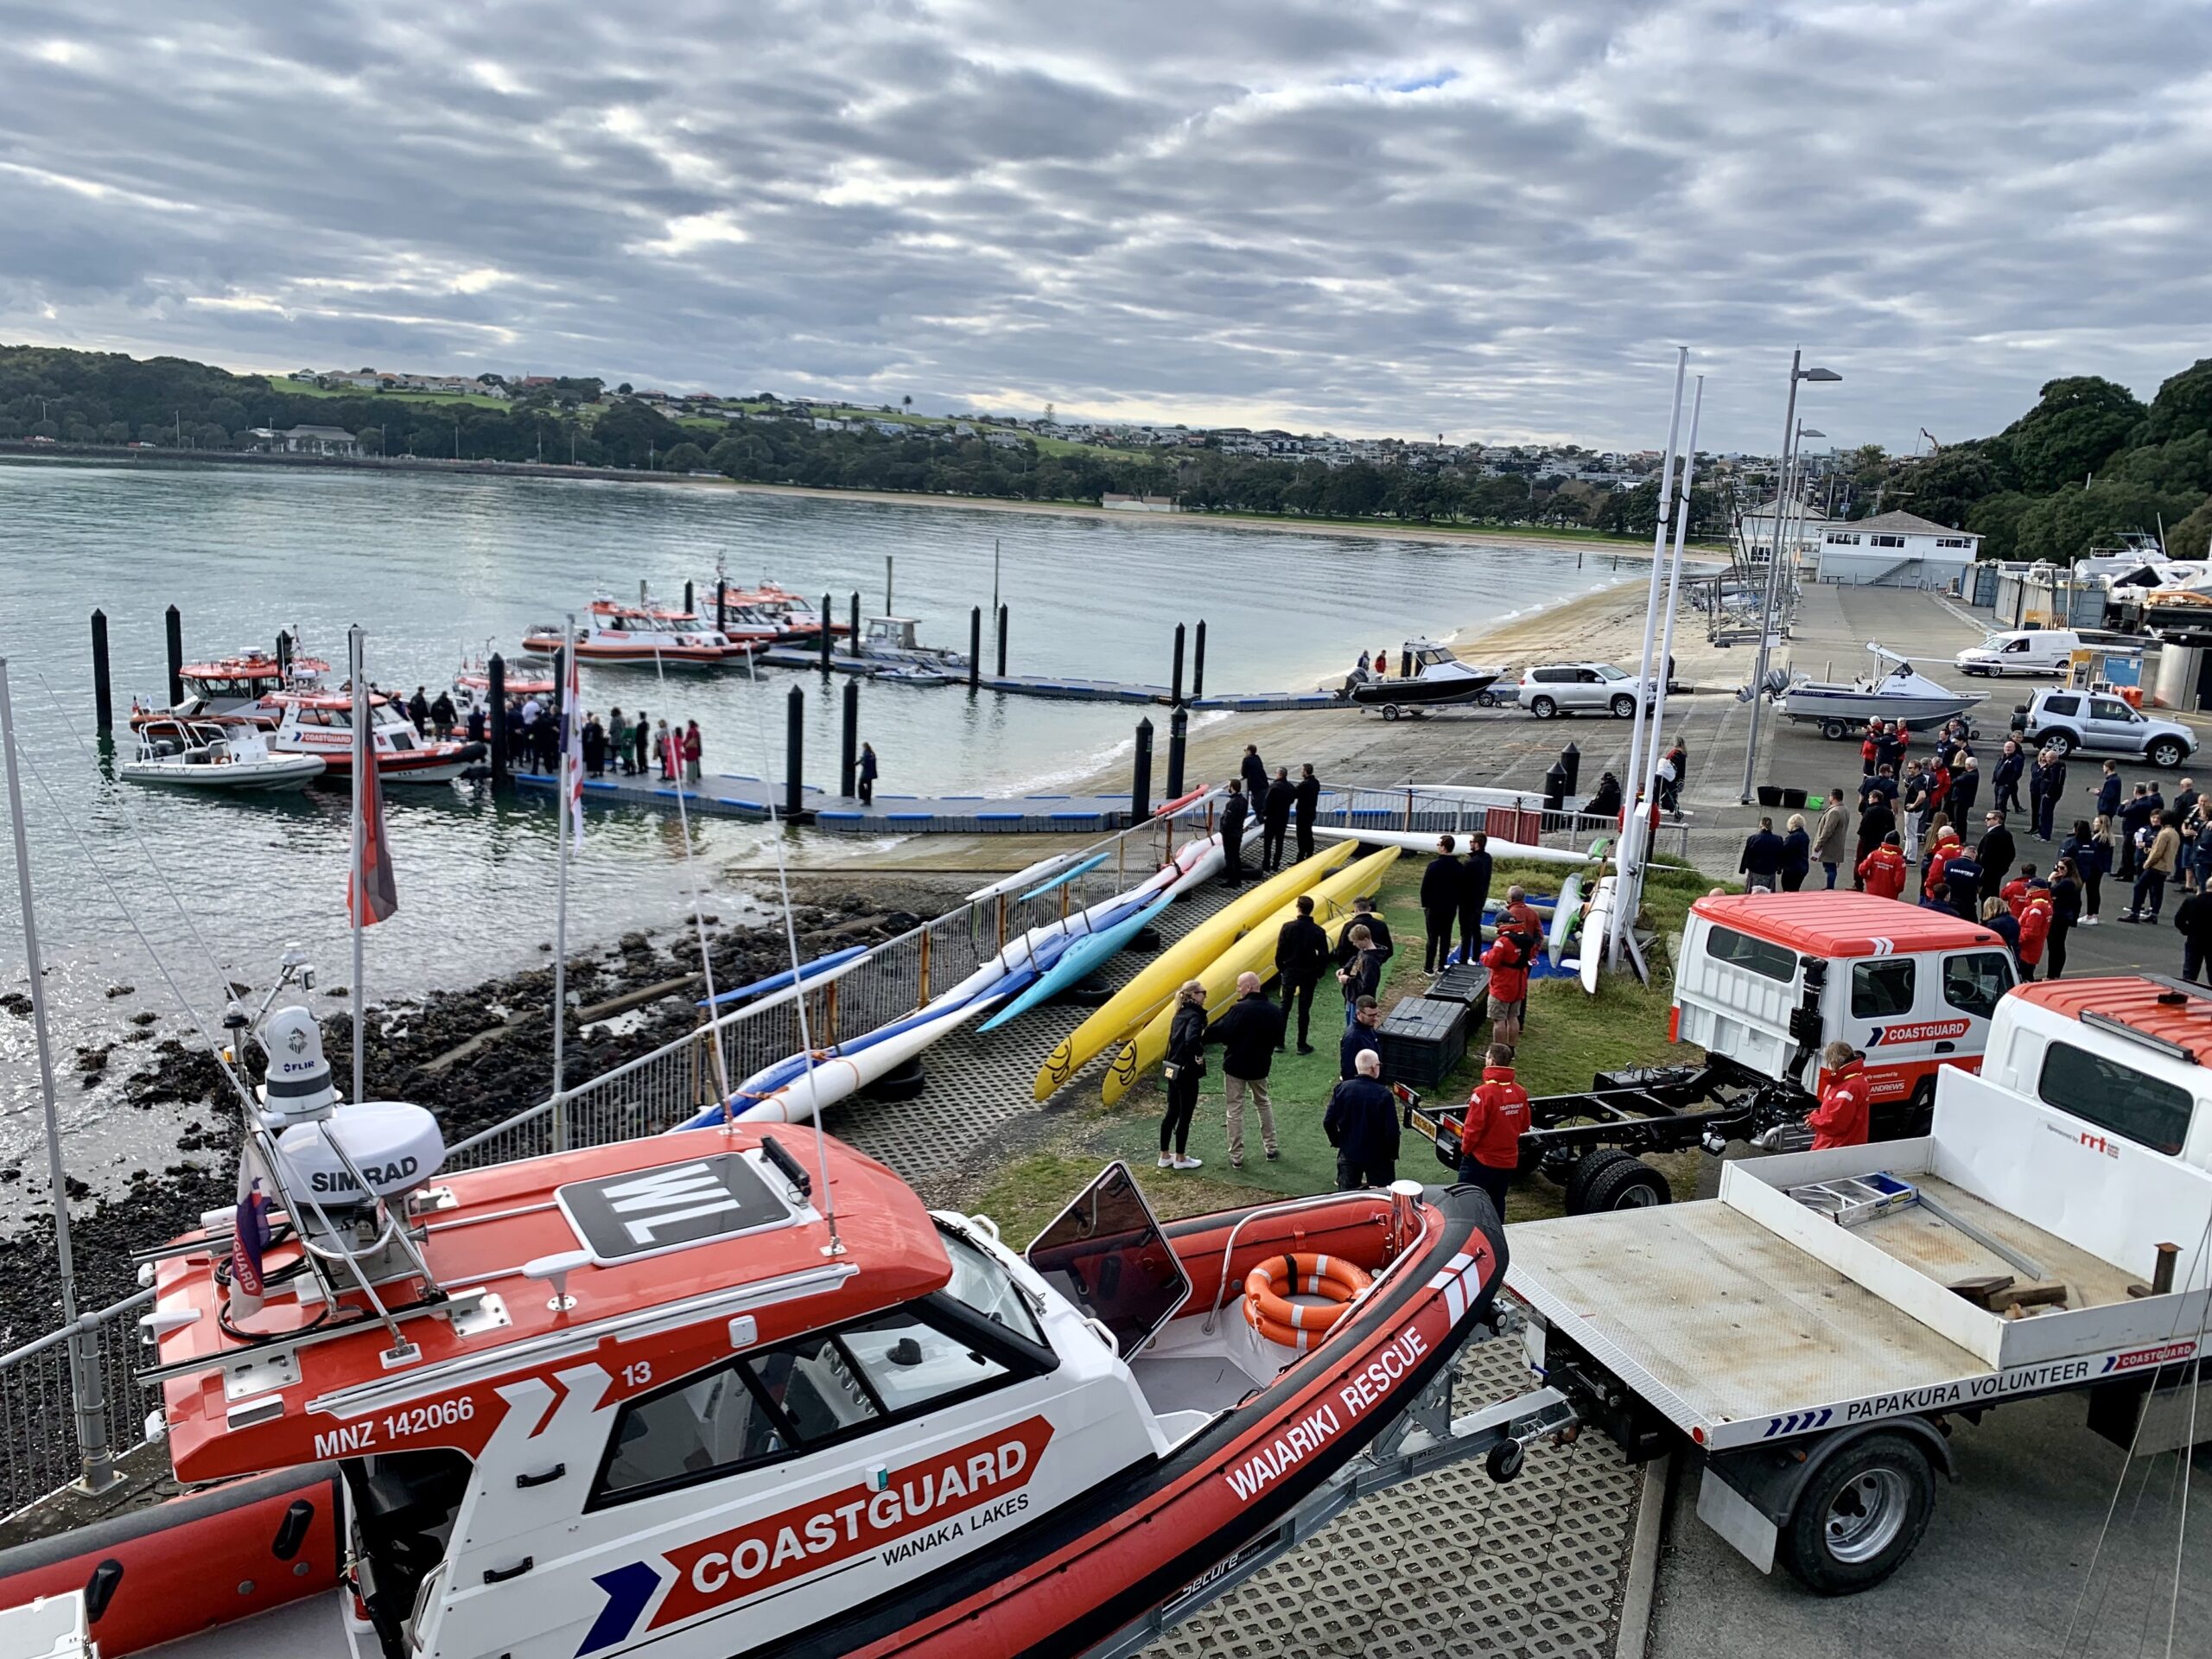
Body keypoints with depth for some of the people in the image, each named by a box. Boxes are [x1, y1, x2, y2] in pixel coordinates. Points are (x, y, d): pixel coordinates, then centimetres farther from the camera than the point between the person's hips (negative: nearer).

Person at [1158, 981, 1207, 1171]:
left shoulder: (1180, 1015, 10)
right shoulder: (1195, 1016, -18)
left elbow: (1174, 1039, 11)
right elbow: (1192, 1039, -35)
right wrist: (1200, 1055, -19)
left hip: (1173, 1070, 8)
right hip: (1187, 1072, -8)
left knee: (1172, 1113, 16)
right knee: (1185, 1115, 4)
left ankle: (1164, 1156, 24)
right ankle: (1180, 1159, 15)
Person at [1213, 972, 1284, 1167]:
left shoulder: (1238, 1009, -22)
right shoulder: (1274, 1011, -3)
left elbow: (1220, 1033, -20)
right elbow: (1278, 1040, 7)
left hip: (1235, 1065, -5)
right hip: (1260, 1066, 5)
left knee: (1235, 1109, 4)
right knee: (1263, 1103, 25)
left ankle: (1236, 1156, 6)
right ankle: (1270, 1149, 28)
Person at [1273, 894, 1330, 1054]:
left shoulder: (1288, 927, -11)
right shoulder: (1318, 931, -9)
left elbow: (1280, 951, -8)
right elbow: (1324, 956, -7)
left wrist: (1280, 969, 7)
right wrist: (1319, 974, 7)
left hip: (1290, 972, 0)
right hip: (1309, 974, 0)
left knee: (1285, 1007, 11)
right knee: (1304, 1009, 7)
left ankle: (1278, 1042, 13)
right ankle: (1302, 1045, 11)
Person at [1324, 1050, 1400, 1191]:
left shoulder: (1341, 1089, -10)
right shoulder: (1384, 1095, -19)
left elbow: (1328, 1122, -6)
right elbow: (1392, 1130, -18)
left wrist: (1337, 1142, 11)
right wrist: (1392, 1154, -1)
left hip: (1348, 1154, 3)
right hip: (1377, 1157, -3)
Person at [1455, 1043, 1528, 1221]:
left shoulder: (1484, 1092, -23)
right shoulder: (1520, 1093, -4)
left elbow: (1473, 1128, -20)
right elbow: (1524, 1126, 8)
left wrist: (1465, 1148, -3)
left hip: (1481, 1160, -6)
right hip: (1509, 1161, 6)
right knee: (1497, 1203, 19)